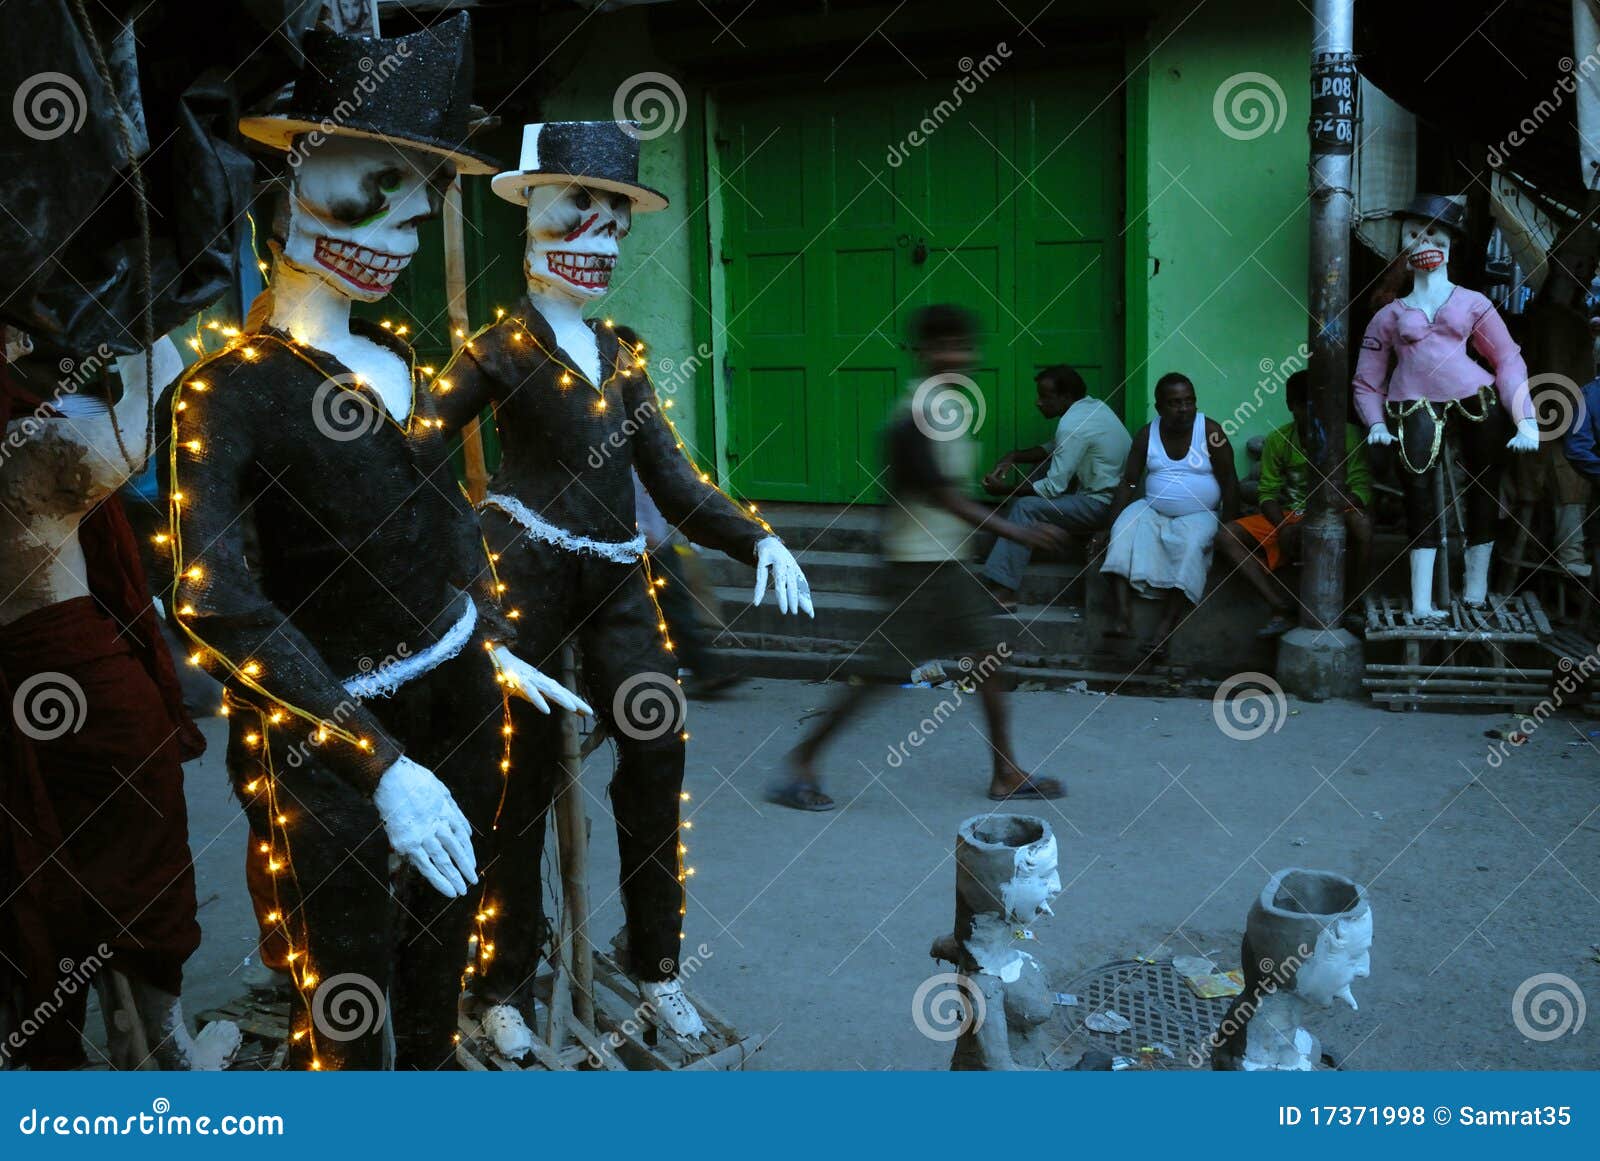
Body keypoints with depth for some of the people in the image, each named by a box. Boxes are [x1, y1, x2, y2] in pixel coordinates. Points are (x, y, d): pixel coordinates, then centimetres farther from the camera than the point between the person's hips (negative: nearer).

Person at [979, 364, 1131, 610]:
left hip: (1103, 505, -11)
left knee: (1025, 507, -16)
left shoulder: (1073, 425, -22)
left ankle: (1004, 593, -16)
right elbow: (1054, 449, 21)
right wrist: (1015, 457, 7)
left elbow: (1054, 487, -20)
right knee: (1025, 495, 13)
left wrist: (1007, 490, -9)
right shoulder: (1090, 406, 8)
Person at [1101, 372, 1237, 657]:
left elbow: (1229, 483, -7)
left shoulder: (1210, 431, -8)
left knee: (1191, 544, -33)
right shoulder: (1147, 434, 0)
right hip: (1153, 511, 3)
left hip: (1198, 515, -3)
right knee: (1126, 531, -26)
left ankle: (1167, 624, -34)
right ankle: (1123, 615, -36)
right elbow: (1128, 483, -1)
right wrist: (1111, 526, -10)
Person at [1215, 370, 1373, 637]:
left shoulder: (1348, 435, -7)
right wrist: (1283, 527, -22)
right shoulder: (1277, 441, 0)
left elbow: (1362, 486, -13)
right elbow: (1267, 493, -2)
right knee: (1227, 536, -19)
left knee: (1361, 522, -38)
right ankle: (1283, 607, -25)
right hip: (1287, 518, 3)